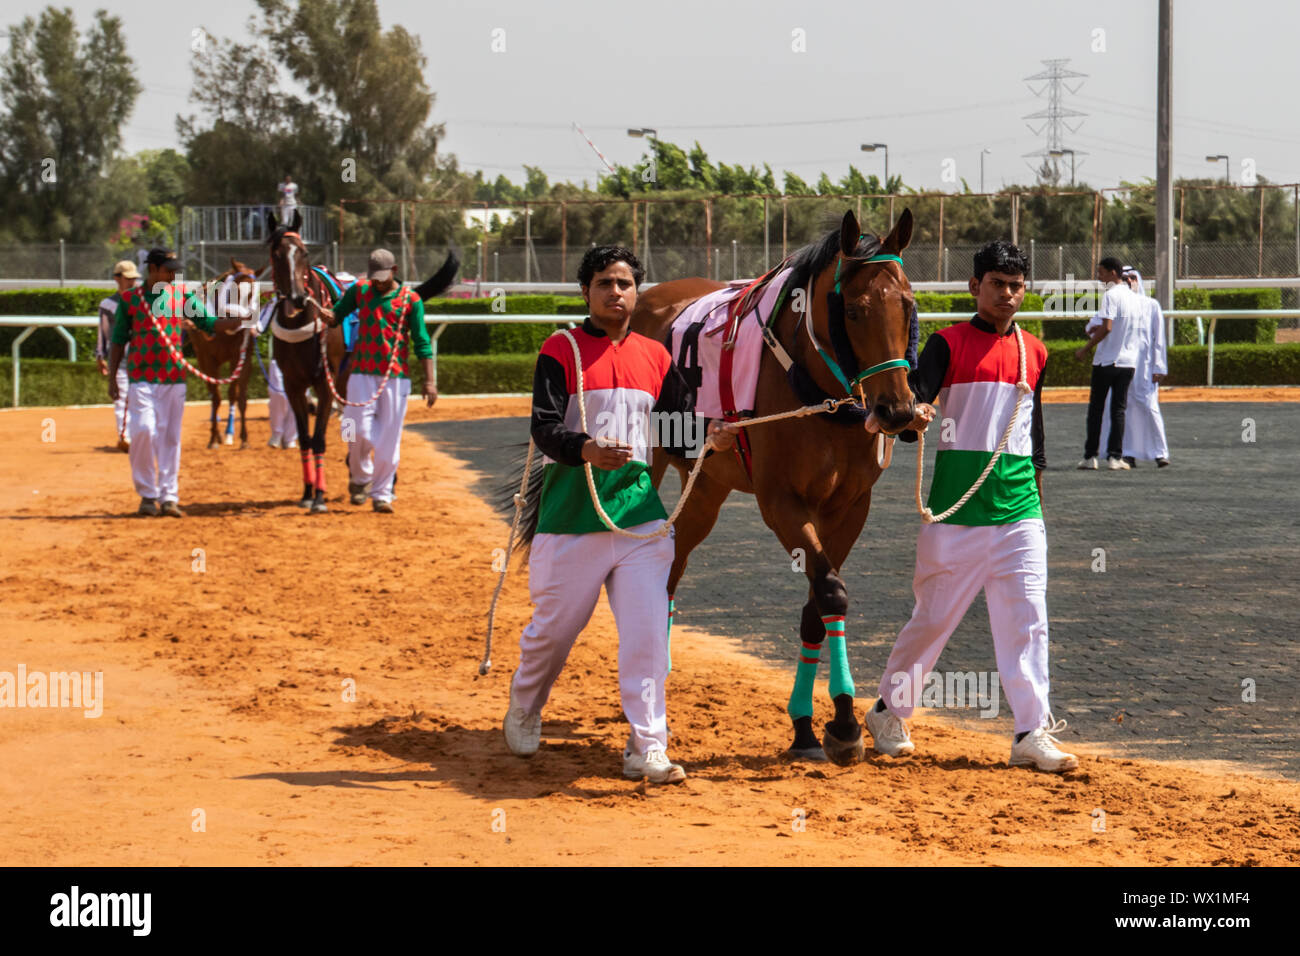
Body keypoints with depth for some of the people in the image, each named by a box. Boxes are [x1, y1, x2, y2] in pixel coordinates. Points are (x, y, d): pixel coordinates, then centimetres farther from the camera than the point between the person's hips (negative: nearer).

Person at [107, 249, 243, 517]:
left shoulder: (182, 297, 6)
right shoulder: (130, 299, 1)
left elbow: (210, 323, 0)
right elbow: (118, 341, 5)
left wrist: (239, 320, -17)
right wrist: (112, 379, 1)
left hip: (174, 378, 2)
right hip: (141, 378, -2)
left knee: (171, 437, 2)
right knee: (144, 430, -13)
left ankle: (169, 497, 7)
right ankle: (148, 494, 1)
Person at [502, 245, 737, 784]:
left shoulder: (656, 357, 11)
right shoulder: (561, 351, -3)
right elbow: (544, 430, -14)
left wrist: (710, 438, -11)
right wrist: (586, 450, -34)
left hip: (638, 506, 3)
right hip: (571, 507, -3)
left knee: (647, 633, -7)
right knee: (555, 624, 9)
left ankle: (647, 749, -4)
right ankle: (524, 709, 38)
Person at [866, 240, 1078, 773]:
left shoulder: (1034, 353, 13)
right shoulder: (949, 344, -1)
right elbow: (916, 396, -14)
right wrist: (915, 415, -37)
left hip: (1018, 508, 4)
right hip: (957, 507, -4)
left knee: (1027, 618, -4)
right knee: (935, 615, 4)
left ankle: (1032, 733, -3)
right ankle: (888, 713, 21)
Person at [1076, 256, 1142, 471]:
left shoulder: (1111, 295, -12)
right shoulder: (1133, 297, 12)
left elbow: (1107, 327, -21)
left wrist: (1086, 349, -13)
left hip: (1106, 361, -6)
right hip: (1128, 362, 6)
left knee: (1096, 408, 4)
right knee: (1119, 409, 7)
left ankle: (1090, 456, 4)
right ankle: (1115, 457, 1)